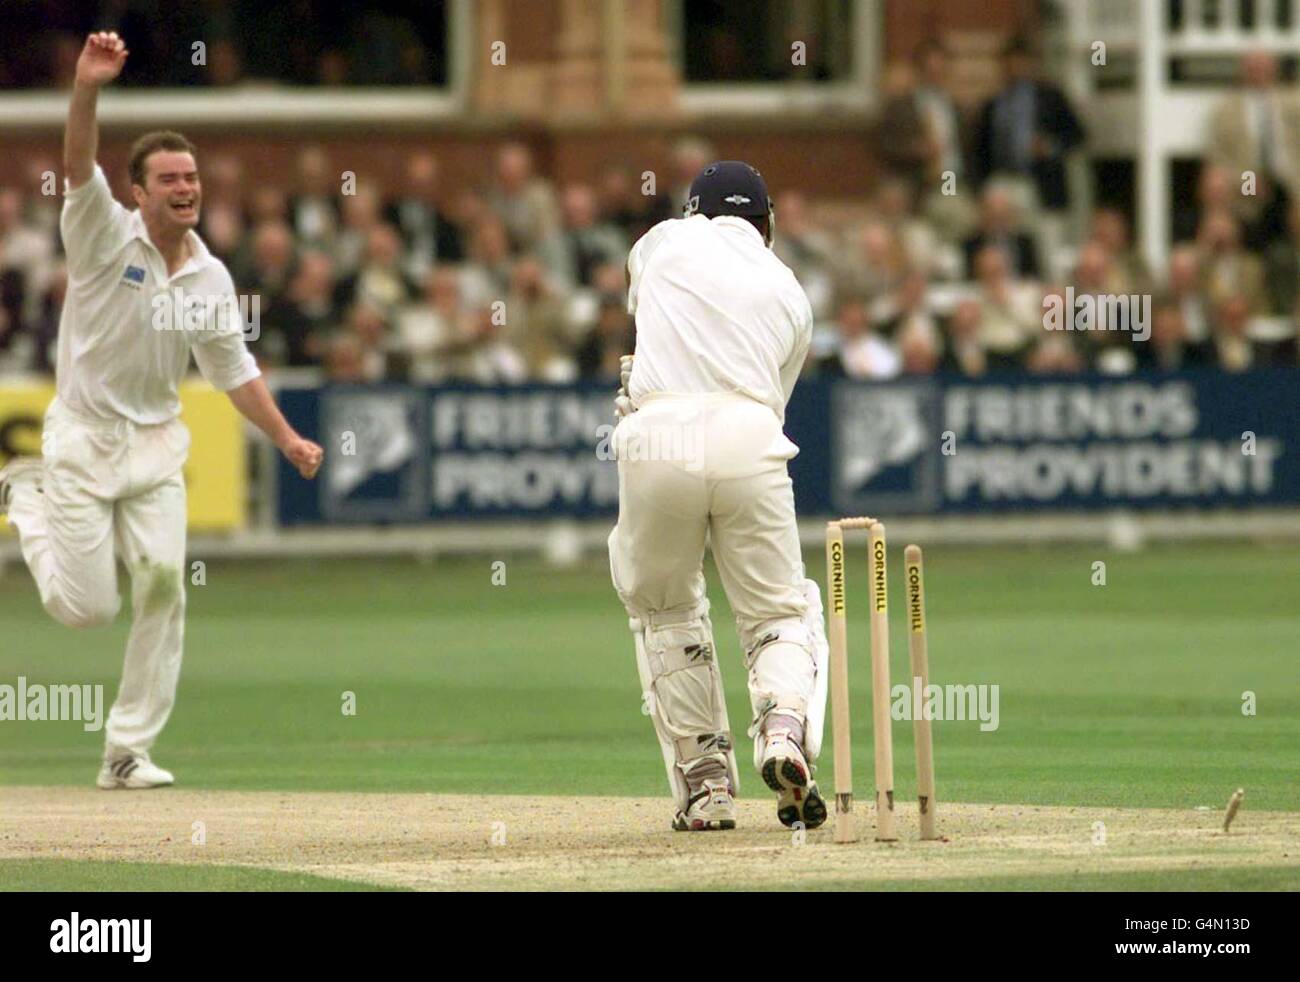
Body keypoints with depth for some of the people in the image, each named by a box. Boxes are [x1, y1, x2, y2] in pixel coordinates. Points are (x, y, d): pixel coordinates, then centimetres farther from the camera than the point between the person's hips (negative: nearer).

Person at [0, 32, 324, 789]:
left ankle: (129, 752, -3)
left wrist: (287, 438, -3)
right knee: (87, 607, -4)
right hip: (85, 436, -4)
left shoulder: (211, 277, 3)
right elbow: (78, 168, -30)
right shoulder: (105, 236, -11)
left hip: (156, 443, 4)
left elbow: (235, 371, 10)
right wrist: (88, 90, -47)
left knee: (163, 581, -13)